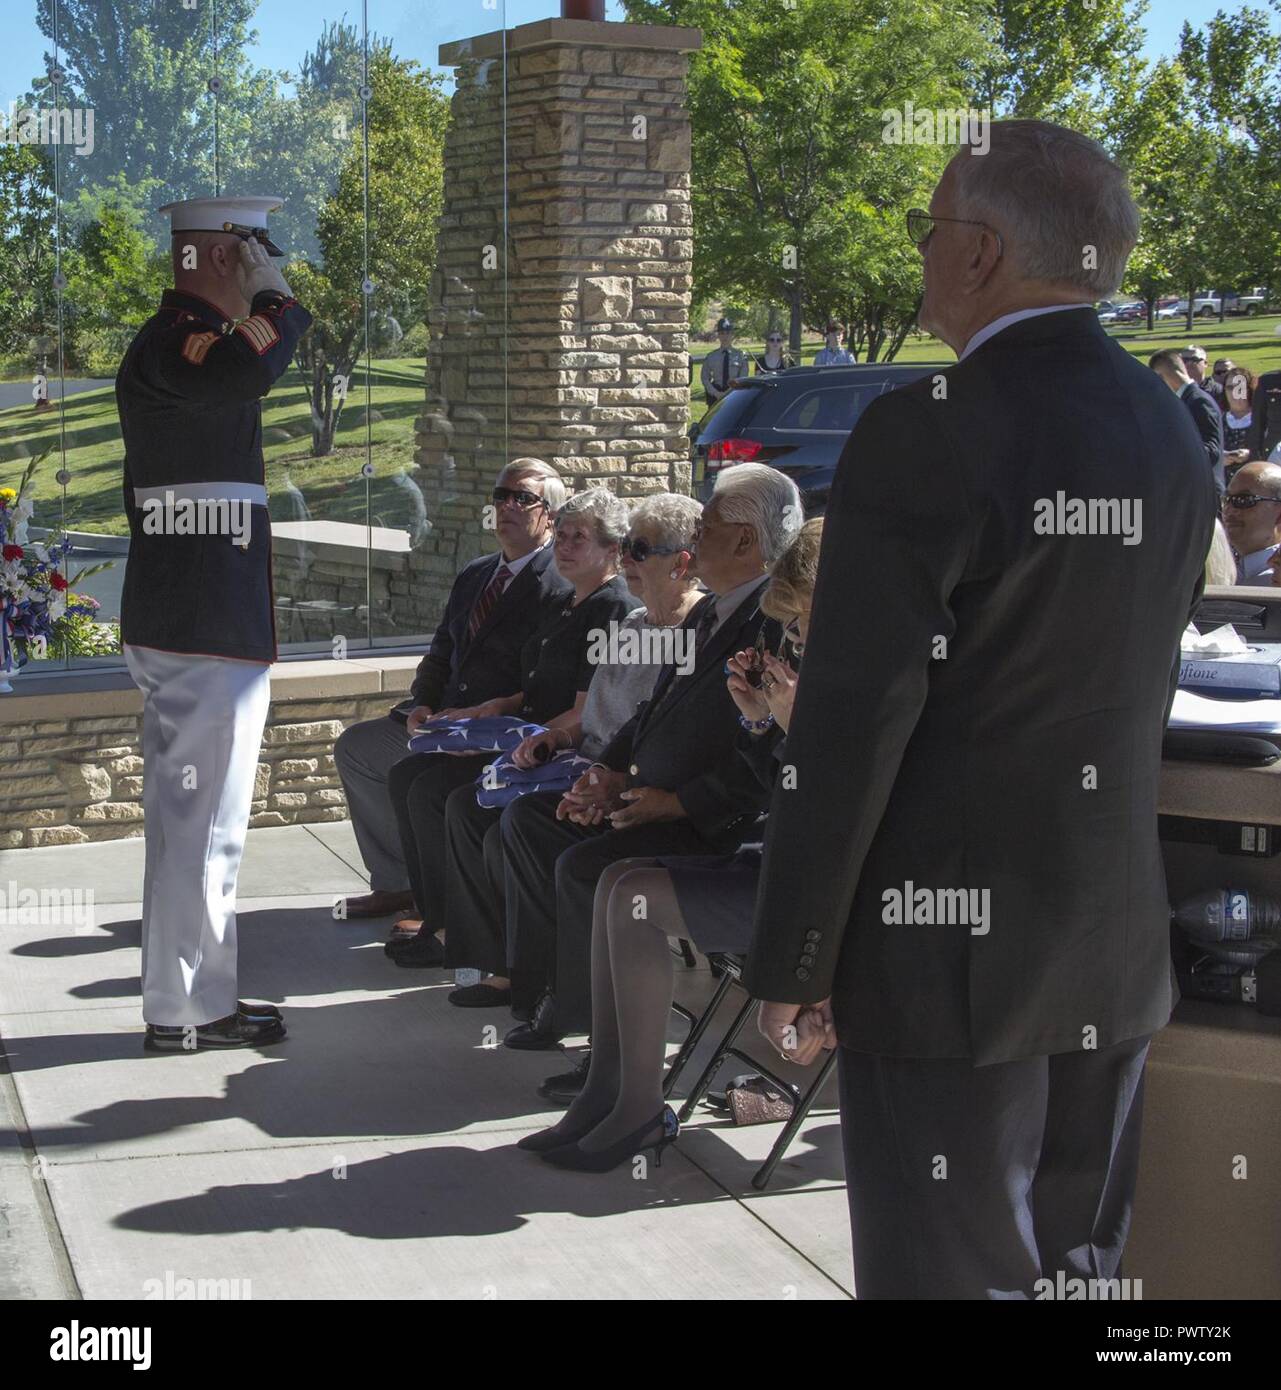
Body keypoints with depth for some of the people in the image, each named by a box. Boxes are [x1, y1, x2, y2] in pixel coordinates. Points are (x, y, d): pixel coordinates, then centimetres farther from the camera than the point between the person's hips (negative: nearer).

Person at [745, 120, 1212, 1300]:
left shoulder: (927, 433, -17)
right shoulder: (1172, 433, 6)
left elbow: (853, 724, -18)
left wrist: (789, 967, -11)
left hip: (949, 948, -7)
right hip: (1119, 943, 8)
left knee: (946, 1270, 3)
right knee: (1082, 1266, 18)